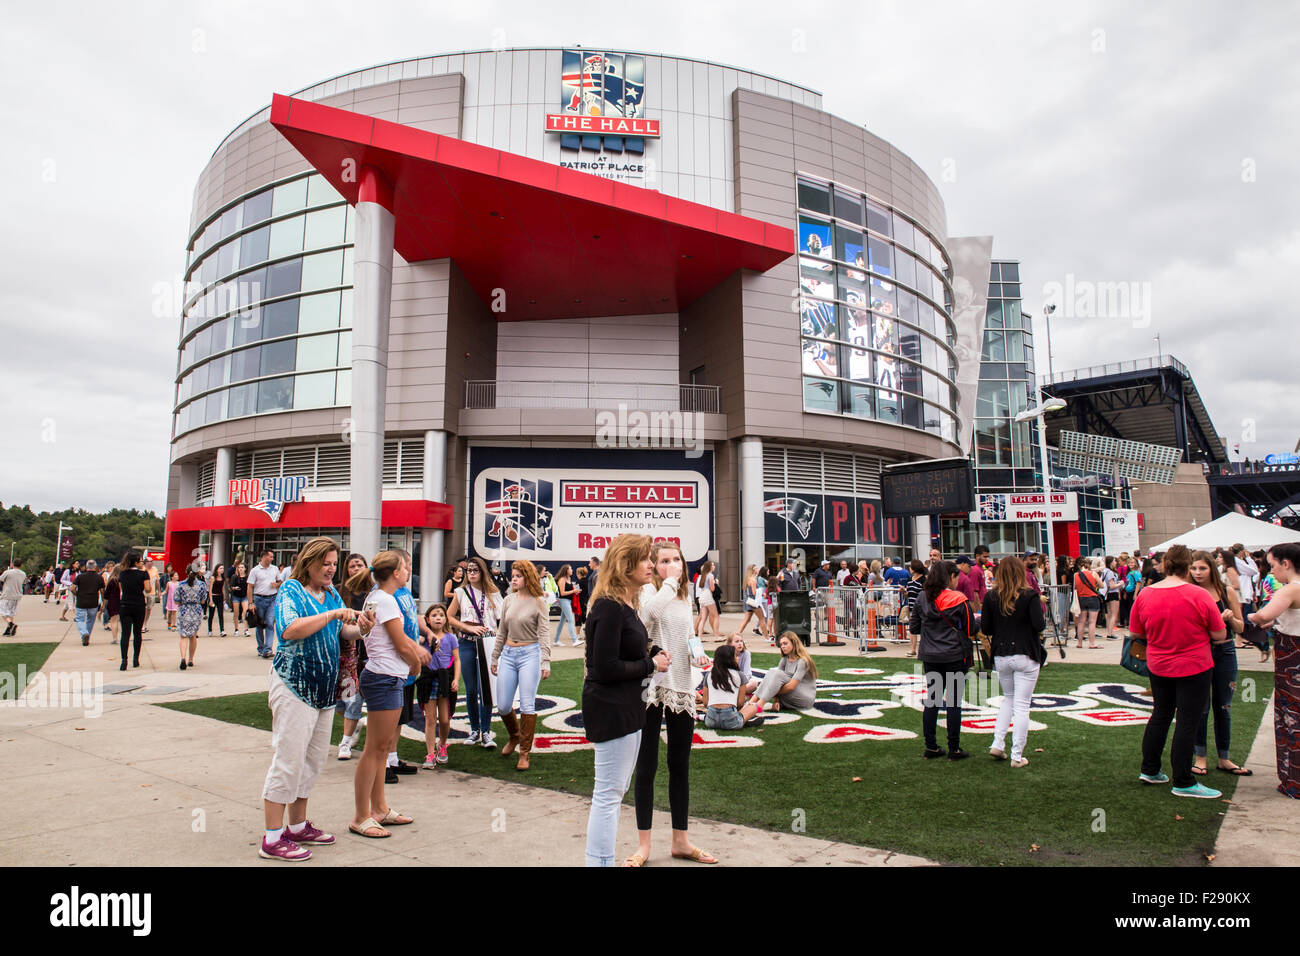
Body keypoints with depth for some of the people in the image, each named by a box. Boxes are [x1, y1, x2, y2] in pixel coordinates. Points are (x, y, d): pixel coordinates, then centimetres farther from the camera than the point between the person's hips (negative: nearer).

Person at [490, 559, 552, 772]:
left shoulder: (539, 602, -5)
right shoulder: (508, 601, 9)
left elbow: (544, 634, -8)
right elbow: (502, 632, 17)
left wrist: (545, 661, -16)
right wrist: (495, 658, 17)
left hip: (530, 654, -5)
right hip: (508, 654, 5)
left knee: (527, 705, -5)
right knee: (503, 706, 5)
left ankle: (525, 753, 8)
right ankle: (514, 736, 35)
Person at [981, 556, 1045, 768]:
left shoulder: (991, 597, -2)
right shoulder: (1029, 596, -11)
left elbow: (985, 629, 0)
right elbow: (1039, 625, -16)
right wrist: (1040, 608, 3)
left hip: (1000, 657, 3)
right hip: (1025, 657, -3)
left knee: (1008, 698, 22)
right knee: (1022, 705, 3)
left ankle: (998, 744, 12)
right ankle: (1017, 756, 6)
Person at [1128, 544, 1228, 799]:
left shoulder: (1145, 595, -7)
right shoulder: (1199, 596, -17)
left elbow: (1136, 632, 2)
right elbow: (1220, 635, -10)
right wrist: (1196, 632, 9)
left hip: (1158, 666, 4)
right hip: (1194, 668, -4)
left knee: (1160, 716, 19)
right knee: (1187, 722, 3)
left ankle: (1149, 770, 27)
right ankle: (1183, 783, 8)